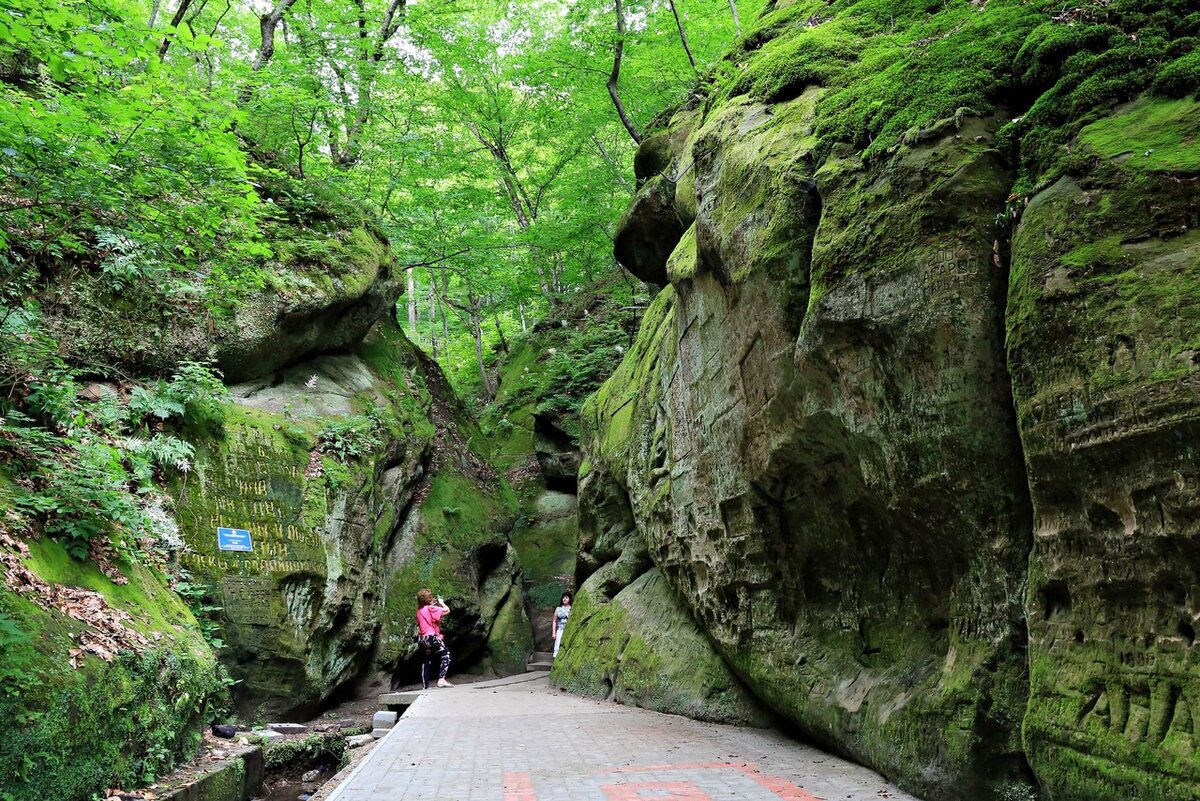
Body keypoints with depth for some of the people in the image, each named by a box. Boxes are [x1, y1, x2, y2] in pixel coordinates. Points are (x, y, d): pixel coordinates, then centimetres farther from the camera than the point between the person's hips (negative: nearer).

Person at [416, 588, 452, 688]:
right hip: (431, 637, -8)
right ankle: (441, 679, -15)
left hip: (422, 639, 8)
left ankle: (425, 686, 22)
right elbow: (447, 610, -11)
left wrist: (435, 605, 17)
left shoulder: (419, 610, 11)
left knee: (427, 661, 19)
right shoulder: (431, 609, -11)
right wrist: (441, 603, 7)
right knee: (446, 655, 0)